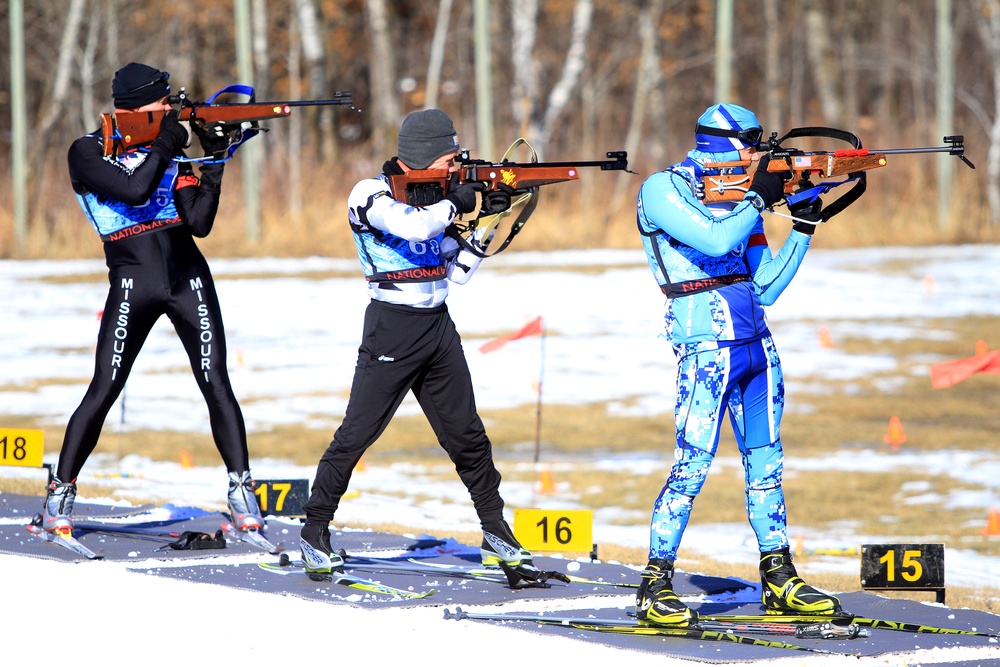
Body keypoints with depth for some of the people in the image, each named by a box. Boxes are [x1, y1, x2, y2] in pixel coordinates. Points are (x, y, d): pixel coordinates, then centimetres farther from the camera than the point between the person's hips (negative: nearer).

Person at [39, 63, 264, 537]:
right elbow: (134, 190, -20)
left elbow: (199, 222, 4)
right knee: (103, 392, -5)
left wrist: (214, 164, -5)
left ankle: (241, 491, 1)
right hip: (133, 282, -4)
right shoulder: (88, 152, -3)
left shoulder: (167, 149, 12)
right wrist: (164, 145, -9)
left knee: (216, 385, -3)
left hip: (188, 277, 4)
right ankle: (60, 495, 5)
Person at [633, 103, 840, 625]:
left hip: (755, 347, 7)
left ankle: (778, 580, 17)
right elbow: (715, 240, -21)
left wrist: (803, 226, 6)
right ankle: (655, 585, -7)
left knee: (766, 463, 9)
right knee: (693, 465, -12)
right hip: (707, 347, -7)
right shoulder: (662, 190, -5)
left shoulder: (735, 199, 15)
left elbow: (765, 289, 13)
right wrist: (760, 197, -9)